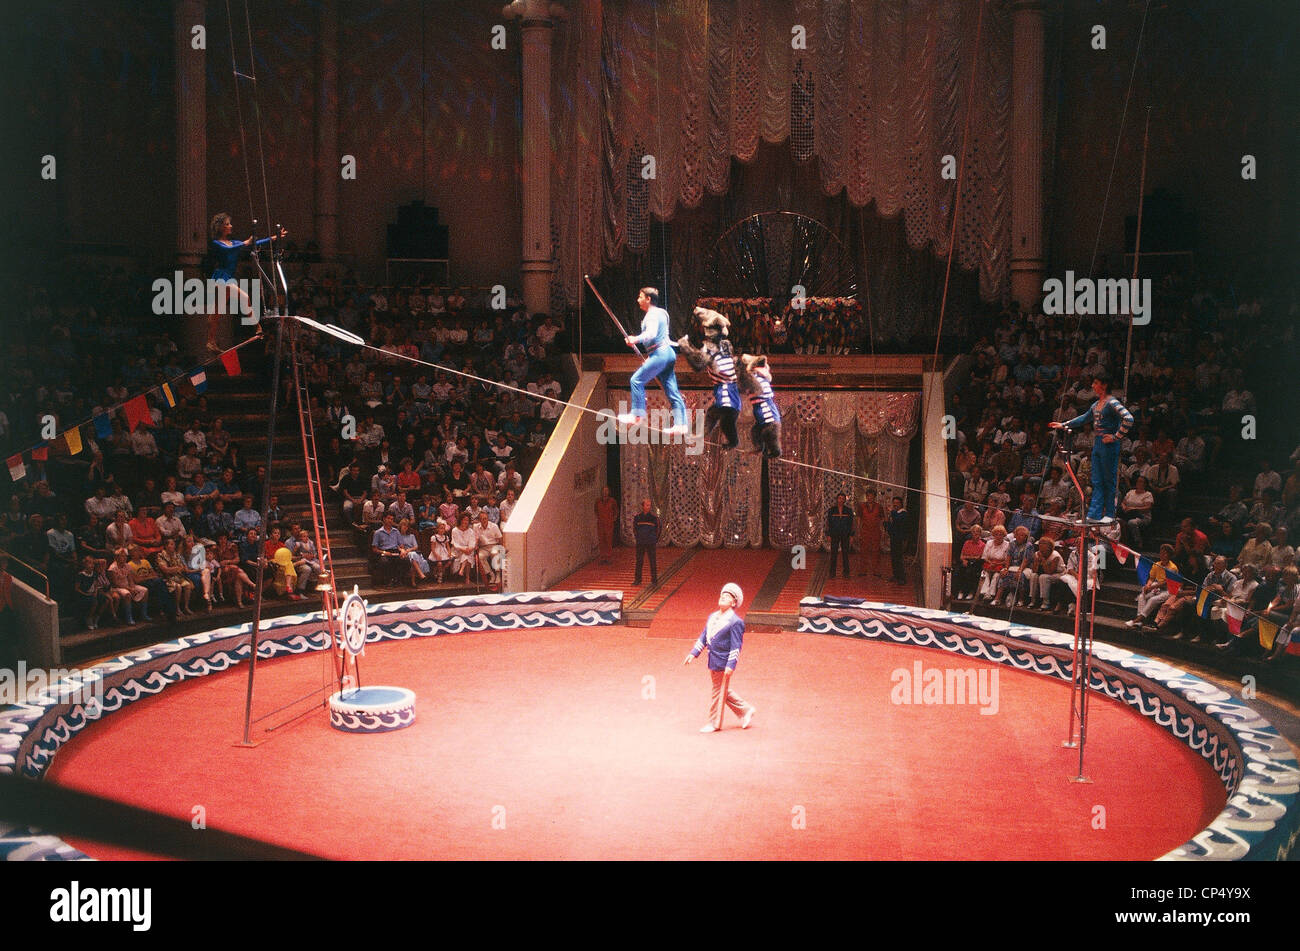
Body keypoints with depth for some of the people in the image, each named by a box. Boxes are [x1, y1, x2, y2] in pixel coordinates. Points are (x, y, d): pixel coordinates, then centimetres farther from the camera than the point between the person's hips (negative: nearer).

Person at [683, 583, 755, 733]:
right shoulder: (712, 617, 12)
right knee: (723, 691, 17)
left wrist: (730, 665, -21)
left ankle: (714, 723, 14)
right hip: (713, 661, 8)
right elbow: (703, 637, 17)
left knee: (719, 692, 1)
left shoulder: (735, 622, -14)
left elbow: (736, 646, -16)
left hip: (723, 663, -8)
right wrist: (693, 653, 12)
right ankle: (745, 710, 31)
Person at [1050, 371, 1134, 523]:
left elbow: (1128, 419, -23)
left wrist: (1116, 437, -18)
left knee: (1109, 480, 0)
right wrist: (1064, 425, 30)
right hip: (1097, 445, 9)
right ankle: (1094, 514, 8)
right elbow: (1084, 418, 30)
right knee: (1097, 481, 7)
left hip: (1109, 446, -9)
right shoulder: (1096, 405, 15)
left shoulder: (1112, 403, -12)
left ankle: (1109, 514, 8)